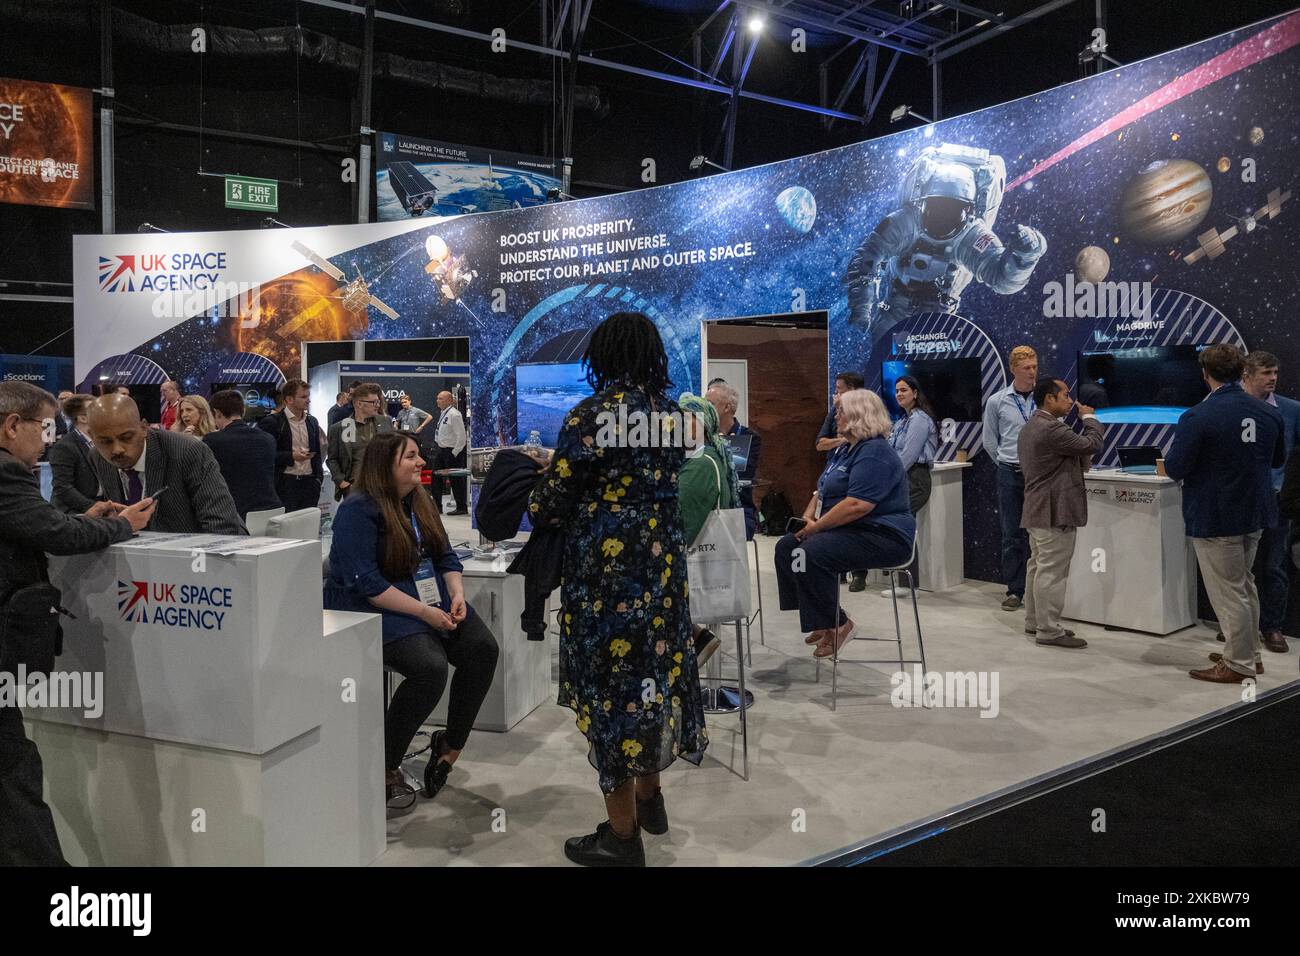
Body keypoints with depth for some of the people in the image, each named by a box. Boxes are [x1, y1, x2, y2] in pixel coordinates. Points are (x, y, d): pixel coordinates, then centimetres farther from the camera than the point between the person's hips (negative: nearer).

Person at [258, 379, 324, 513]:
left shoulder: (312, 422, 15)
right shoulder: (271, 422, -4)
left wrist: (319, 478, 9)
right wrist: (291, 456, -16)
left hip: (309, 483, 5)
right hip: (285, 485, -5)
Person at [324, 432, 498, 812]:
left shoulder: (418, 502, 13)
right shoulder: (358, 510, -13)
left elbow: (445, 556, 15)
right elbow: (367, 583, -21)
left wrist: (457, 594, -6)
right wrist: (424, 613, -23)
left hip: (431, 601, 8)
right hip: (374, 609, -8)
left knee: (483, 648, -15)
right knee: (431, 667, -30)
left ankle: (451, 743, 5)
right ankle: (384, 767, -11)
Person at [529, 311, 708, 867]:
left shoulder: (590, 416, -14)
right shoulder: (672, 413, 6)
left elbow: (551, 502, -10)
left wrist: (535, 507, 11)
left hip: (606, 566, -7)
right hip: (662, 561, 7)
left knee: (609, 683, 3)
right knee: (652, 670, 19)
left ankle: (622, 835, 15)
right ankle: (649, 798, 36)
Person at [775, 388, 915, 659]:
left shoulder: (875, 453, -17)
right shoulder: (845, 450, 17)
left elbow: (858, 505, -28)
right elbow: (824, 489, 23)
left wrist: (816, 527, -19)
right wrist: (809, 514, 2)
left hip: (882, 536, -11)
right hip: (850, 532, 11)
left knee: (811, 554, -29)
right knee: (786, 547, 1)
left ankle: (838, 624, -12)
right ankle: (822, 619, 2)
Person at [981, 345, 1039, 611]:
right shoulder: (997, 402, 3)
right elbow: (990, 441, 12)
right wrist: (1007, 463, 8)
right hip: (1010, 474, 1)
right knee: (1012, 534, 3)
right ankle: (1014, 590, 10)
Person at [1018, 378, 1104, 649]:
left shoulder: (1030, 427, 15)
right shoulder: (1052, 429, -20)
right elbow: (1092, 444, -16)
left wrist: (1082, 460, 9)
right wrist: (1089, 417, 0)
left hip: (1037, 510, 11)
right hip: (1055, 511, -11)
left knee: (1038, 566, 15)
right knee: (1052, 571, -7)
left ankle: (1034, 621, 23)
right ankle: (1049, 631, -4)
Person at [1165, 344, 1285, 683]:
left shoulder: (1197, 418, -21)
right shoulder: (1268, 413, -1)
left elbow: (1174, 469, -19)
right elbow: (1278, 458, 14)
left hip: (1214, 518, -7)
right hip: (1256, 514, 7)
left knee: (1228, 592, 4)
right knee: (1244, 585, 22)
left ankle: (1239, 664, 13)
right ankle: (1249, 653, 33)